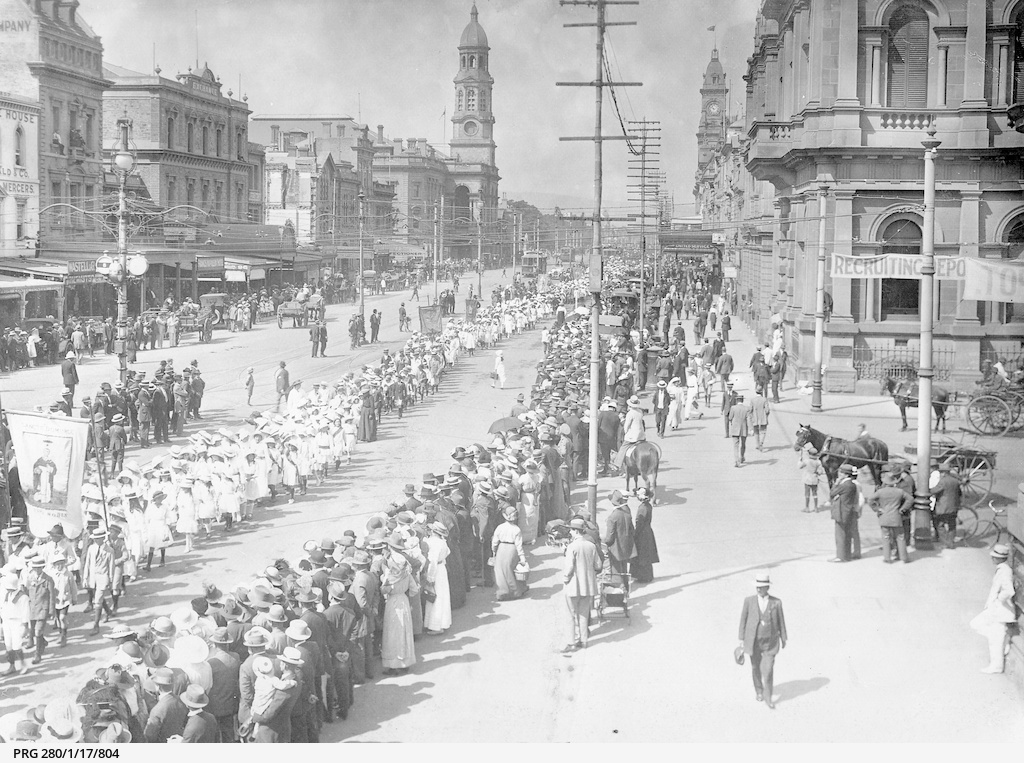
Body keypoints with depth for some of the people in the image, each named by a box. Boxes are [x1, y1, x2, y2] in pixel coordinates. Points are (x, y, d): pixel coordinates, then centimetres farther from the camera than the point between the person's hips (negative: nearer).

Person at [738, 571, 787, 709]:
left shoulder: (776, 602, -11)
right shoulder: (749, 601, -11)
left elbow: (781, 621, 0)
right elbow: (743, 620, -3)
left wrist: (784, 639, 8)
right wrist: (741, 639, -1)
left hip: (770, 642, -1)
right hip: (753, 642, 1)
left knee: (768, 671, -7)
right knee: (756, 668, 17)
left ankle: (768, 697, 11)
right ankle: (759, 690, 43)